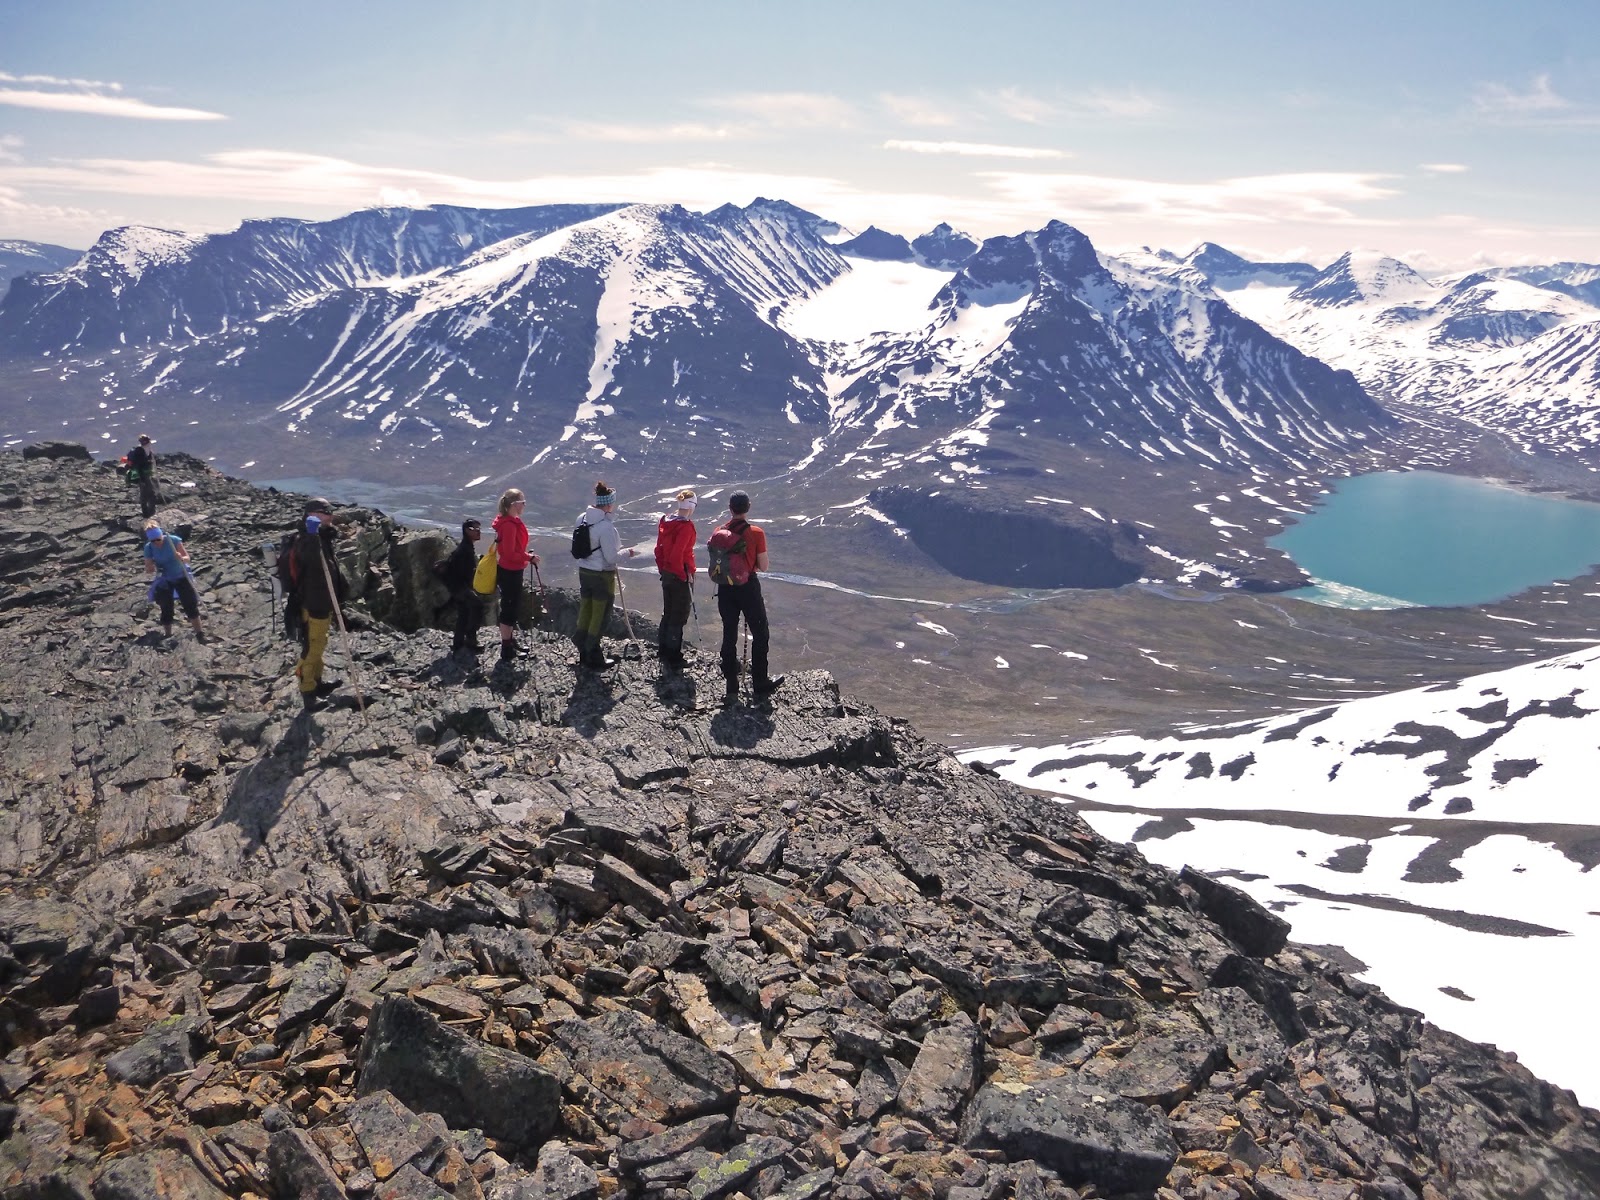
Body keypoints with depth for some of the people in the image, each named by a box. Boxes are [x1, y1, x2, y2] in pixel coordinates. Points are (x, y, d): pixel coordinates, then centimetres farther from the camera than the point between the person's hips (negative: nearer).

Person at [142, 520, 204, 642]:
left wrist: (181, 558, -40)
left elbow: (187, 558, -17)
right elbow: (148, 569, -8)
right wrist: (150, 572, -31)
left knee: (191, 605, -4)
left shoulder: (173, 540, -21)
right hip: (164, 581, 1)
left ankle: (200, 635, 4)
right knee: (166, 610, 6)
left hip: (181, 577, -1)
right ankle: (168, 637, 23)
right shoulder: (149, 548, -15)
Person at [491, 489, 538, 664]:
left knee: (513, 608, 21)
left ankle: (510, 641, 35)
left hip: (511, 571, 10)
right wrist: (529, 558, -18)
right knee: (510, 609, -2)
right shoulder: (509, 524, -23)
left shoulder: (511, 521, 8)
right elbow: (510, 553, -24)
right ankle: (507, 651, 6)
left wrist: (525, 556, 11)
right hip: (510, 573, -10)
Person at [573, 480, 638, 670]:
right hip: (602, 576, -7)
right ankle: (594, 658, 14)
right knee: (600, 617, 6)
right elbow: (611, 557, -20)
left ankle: (584, 654, 27)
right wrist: (627, 553, -3)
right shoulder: (606, 526, -24)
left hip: (584, 571, 7)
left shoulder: (582, 519, -1)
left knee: (585, 613, 16)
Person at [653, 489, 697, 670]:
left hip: (666, 573, 8)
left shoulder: (665, 521, 3)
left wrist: (662, 569, 18)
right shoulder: (686, 526, -20)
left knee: (668, 613, 19)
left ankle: (664, 652, 29)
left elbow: (659, 549, 9)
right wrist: (685, 576, -14)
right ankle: (673, 659, 7)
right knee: (679, 615, 2)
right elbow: (677, 554, -24)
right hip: (680, 576, -8)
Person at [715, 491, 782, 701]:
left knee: (729, 636, 10)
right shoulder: (756, 533, -13)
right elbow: (763, 566, -10)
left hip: (725, 587, 4)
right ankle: (760, 683, 14)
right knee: (760, 634, 11)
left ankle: (731, 687, 13)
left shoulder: (719, 532, -3)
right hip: (748, 587, -3)